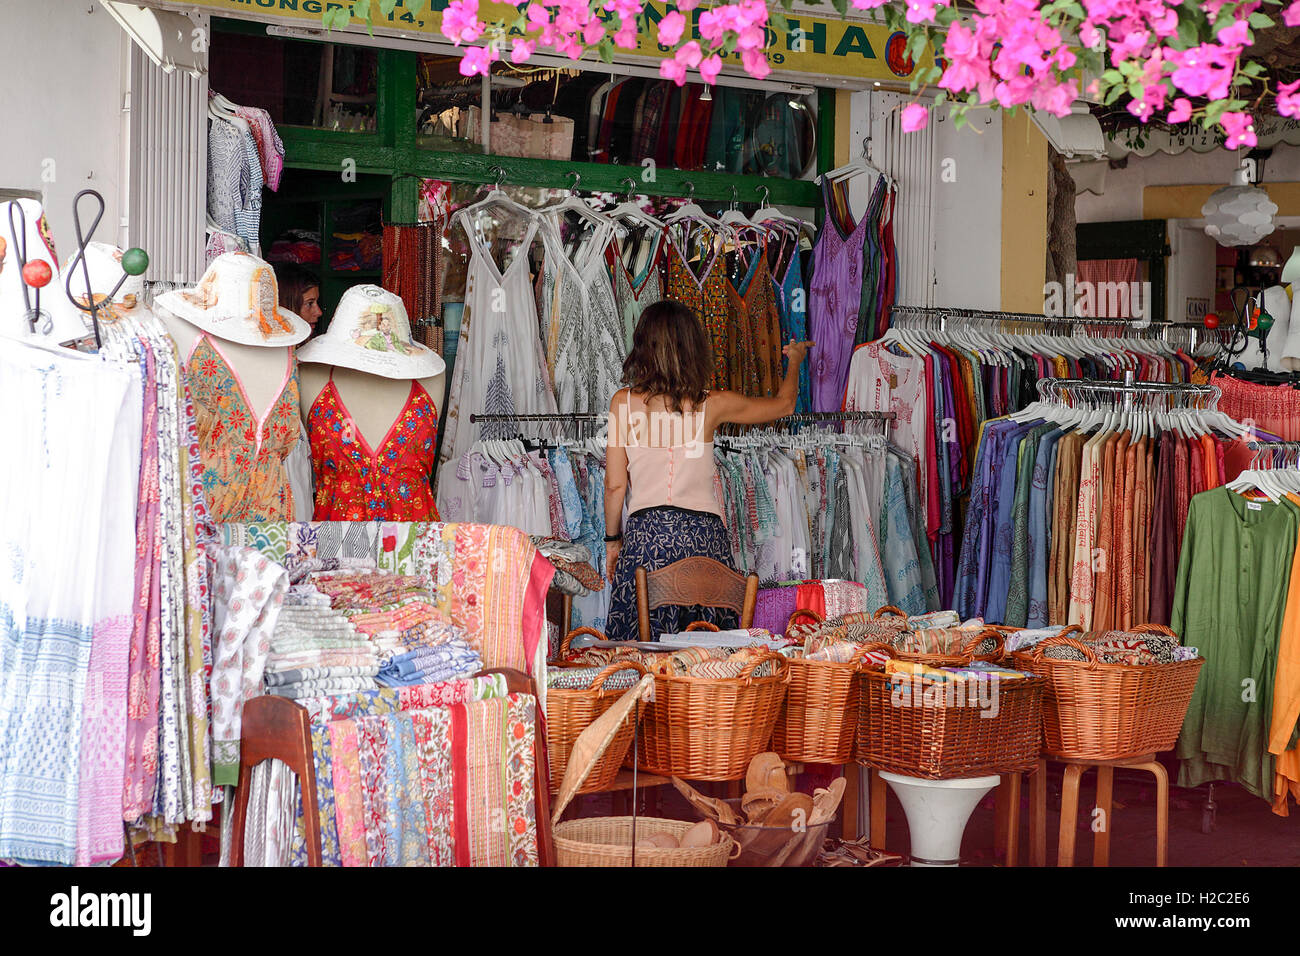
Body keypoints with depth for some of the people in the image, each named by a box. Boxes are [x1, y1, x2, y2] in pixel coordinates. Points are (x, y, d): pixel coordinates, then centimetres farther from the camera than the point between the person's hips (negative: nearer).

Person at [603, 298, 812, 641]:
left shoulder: (624, 402, -1)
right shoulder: (712, 405, 1)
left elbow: (615, 485, -1)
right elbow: (784, 405, 17)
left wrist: (613, 540, 13)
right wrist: (794, 362, 37)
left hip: (645, 532, 0)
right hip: (703, 533, 1)